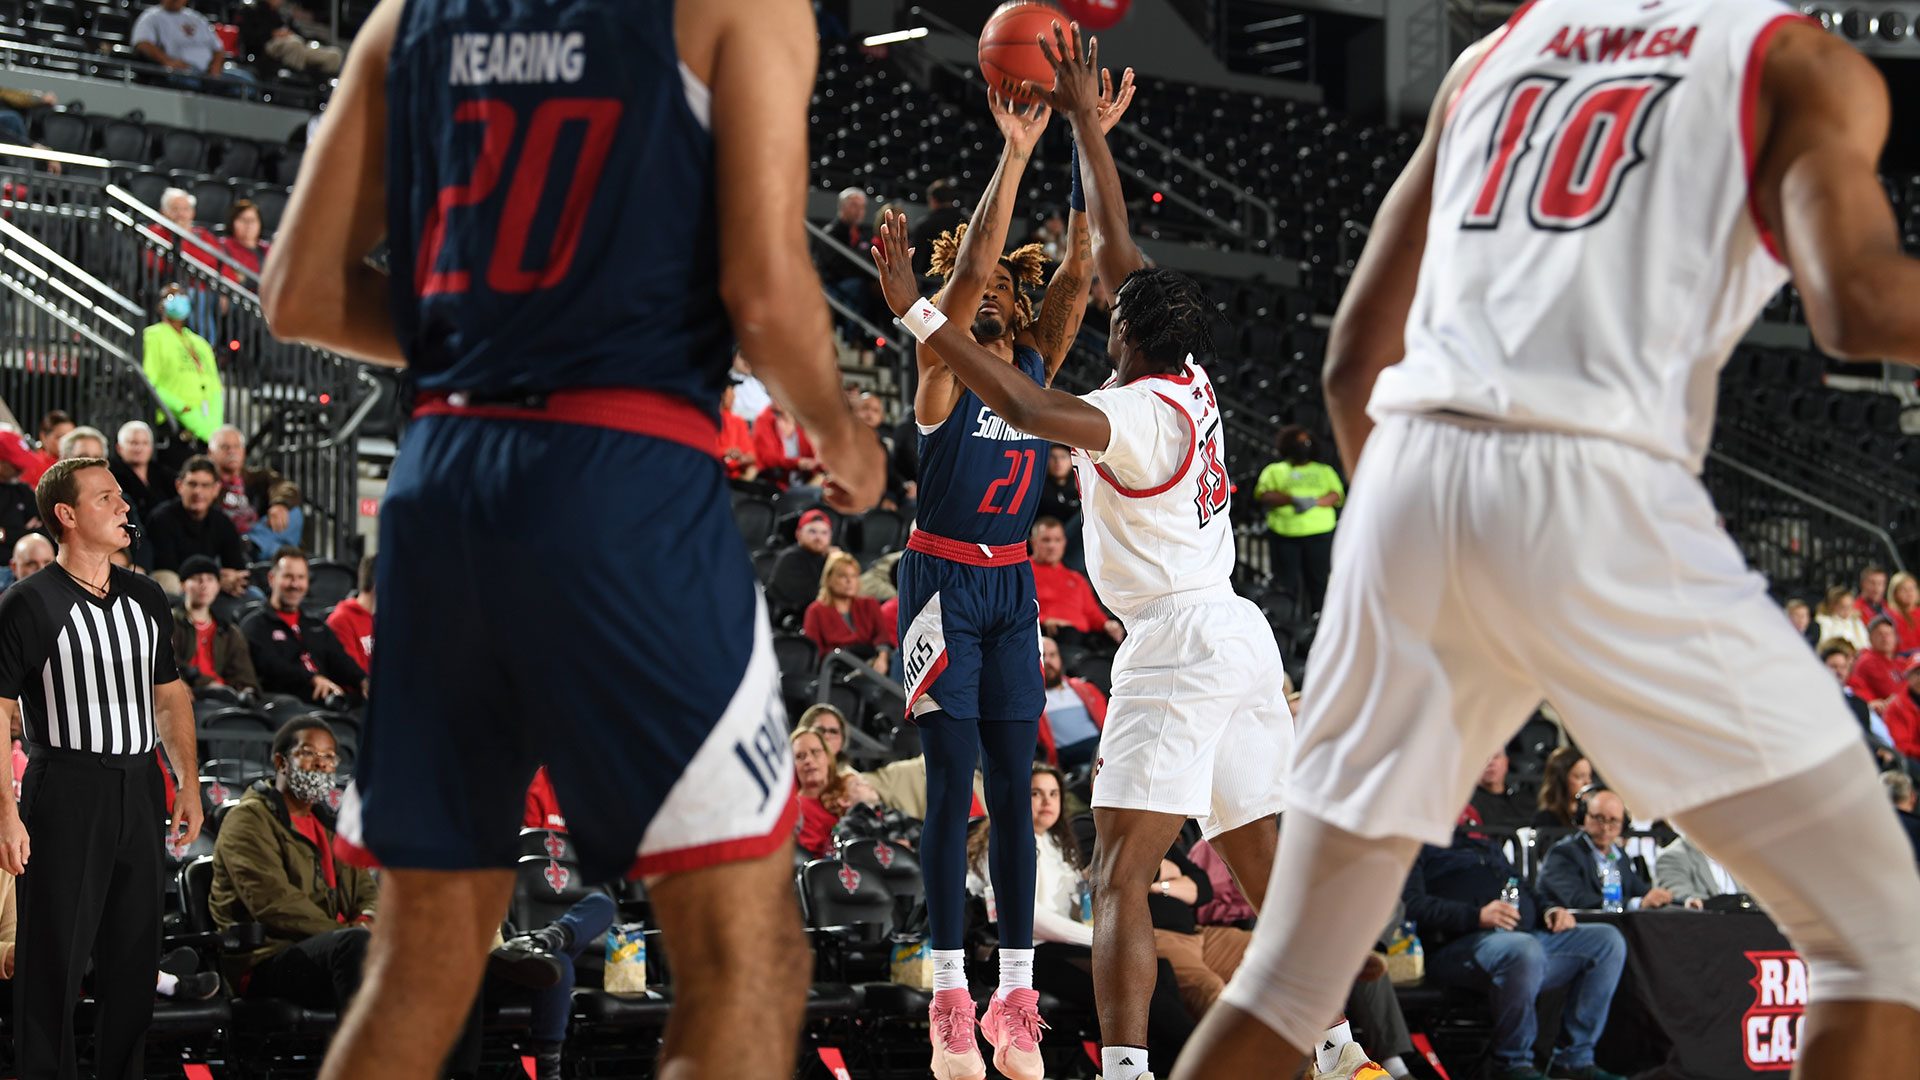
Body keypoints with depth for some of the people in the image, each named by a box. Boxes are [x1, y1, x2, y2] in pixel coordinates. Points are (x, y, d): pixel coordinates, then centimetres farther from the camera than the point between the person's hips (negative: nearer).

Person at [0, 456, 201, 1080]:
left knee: (135, 955, 9)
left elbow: (170, 695, 20)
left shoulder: (145, 598, 13)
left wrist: (189, 784, 13)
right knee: (54, 956, -4)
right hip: (65, 790, -6)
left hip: (140, 790, 6)